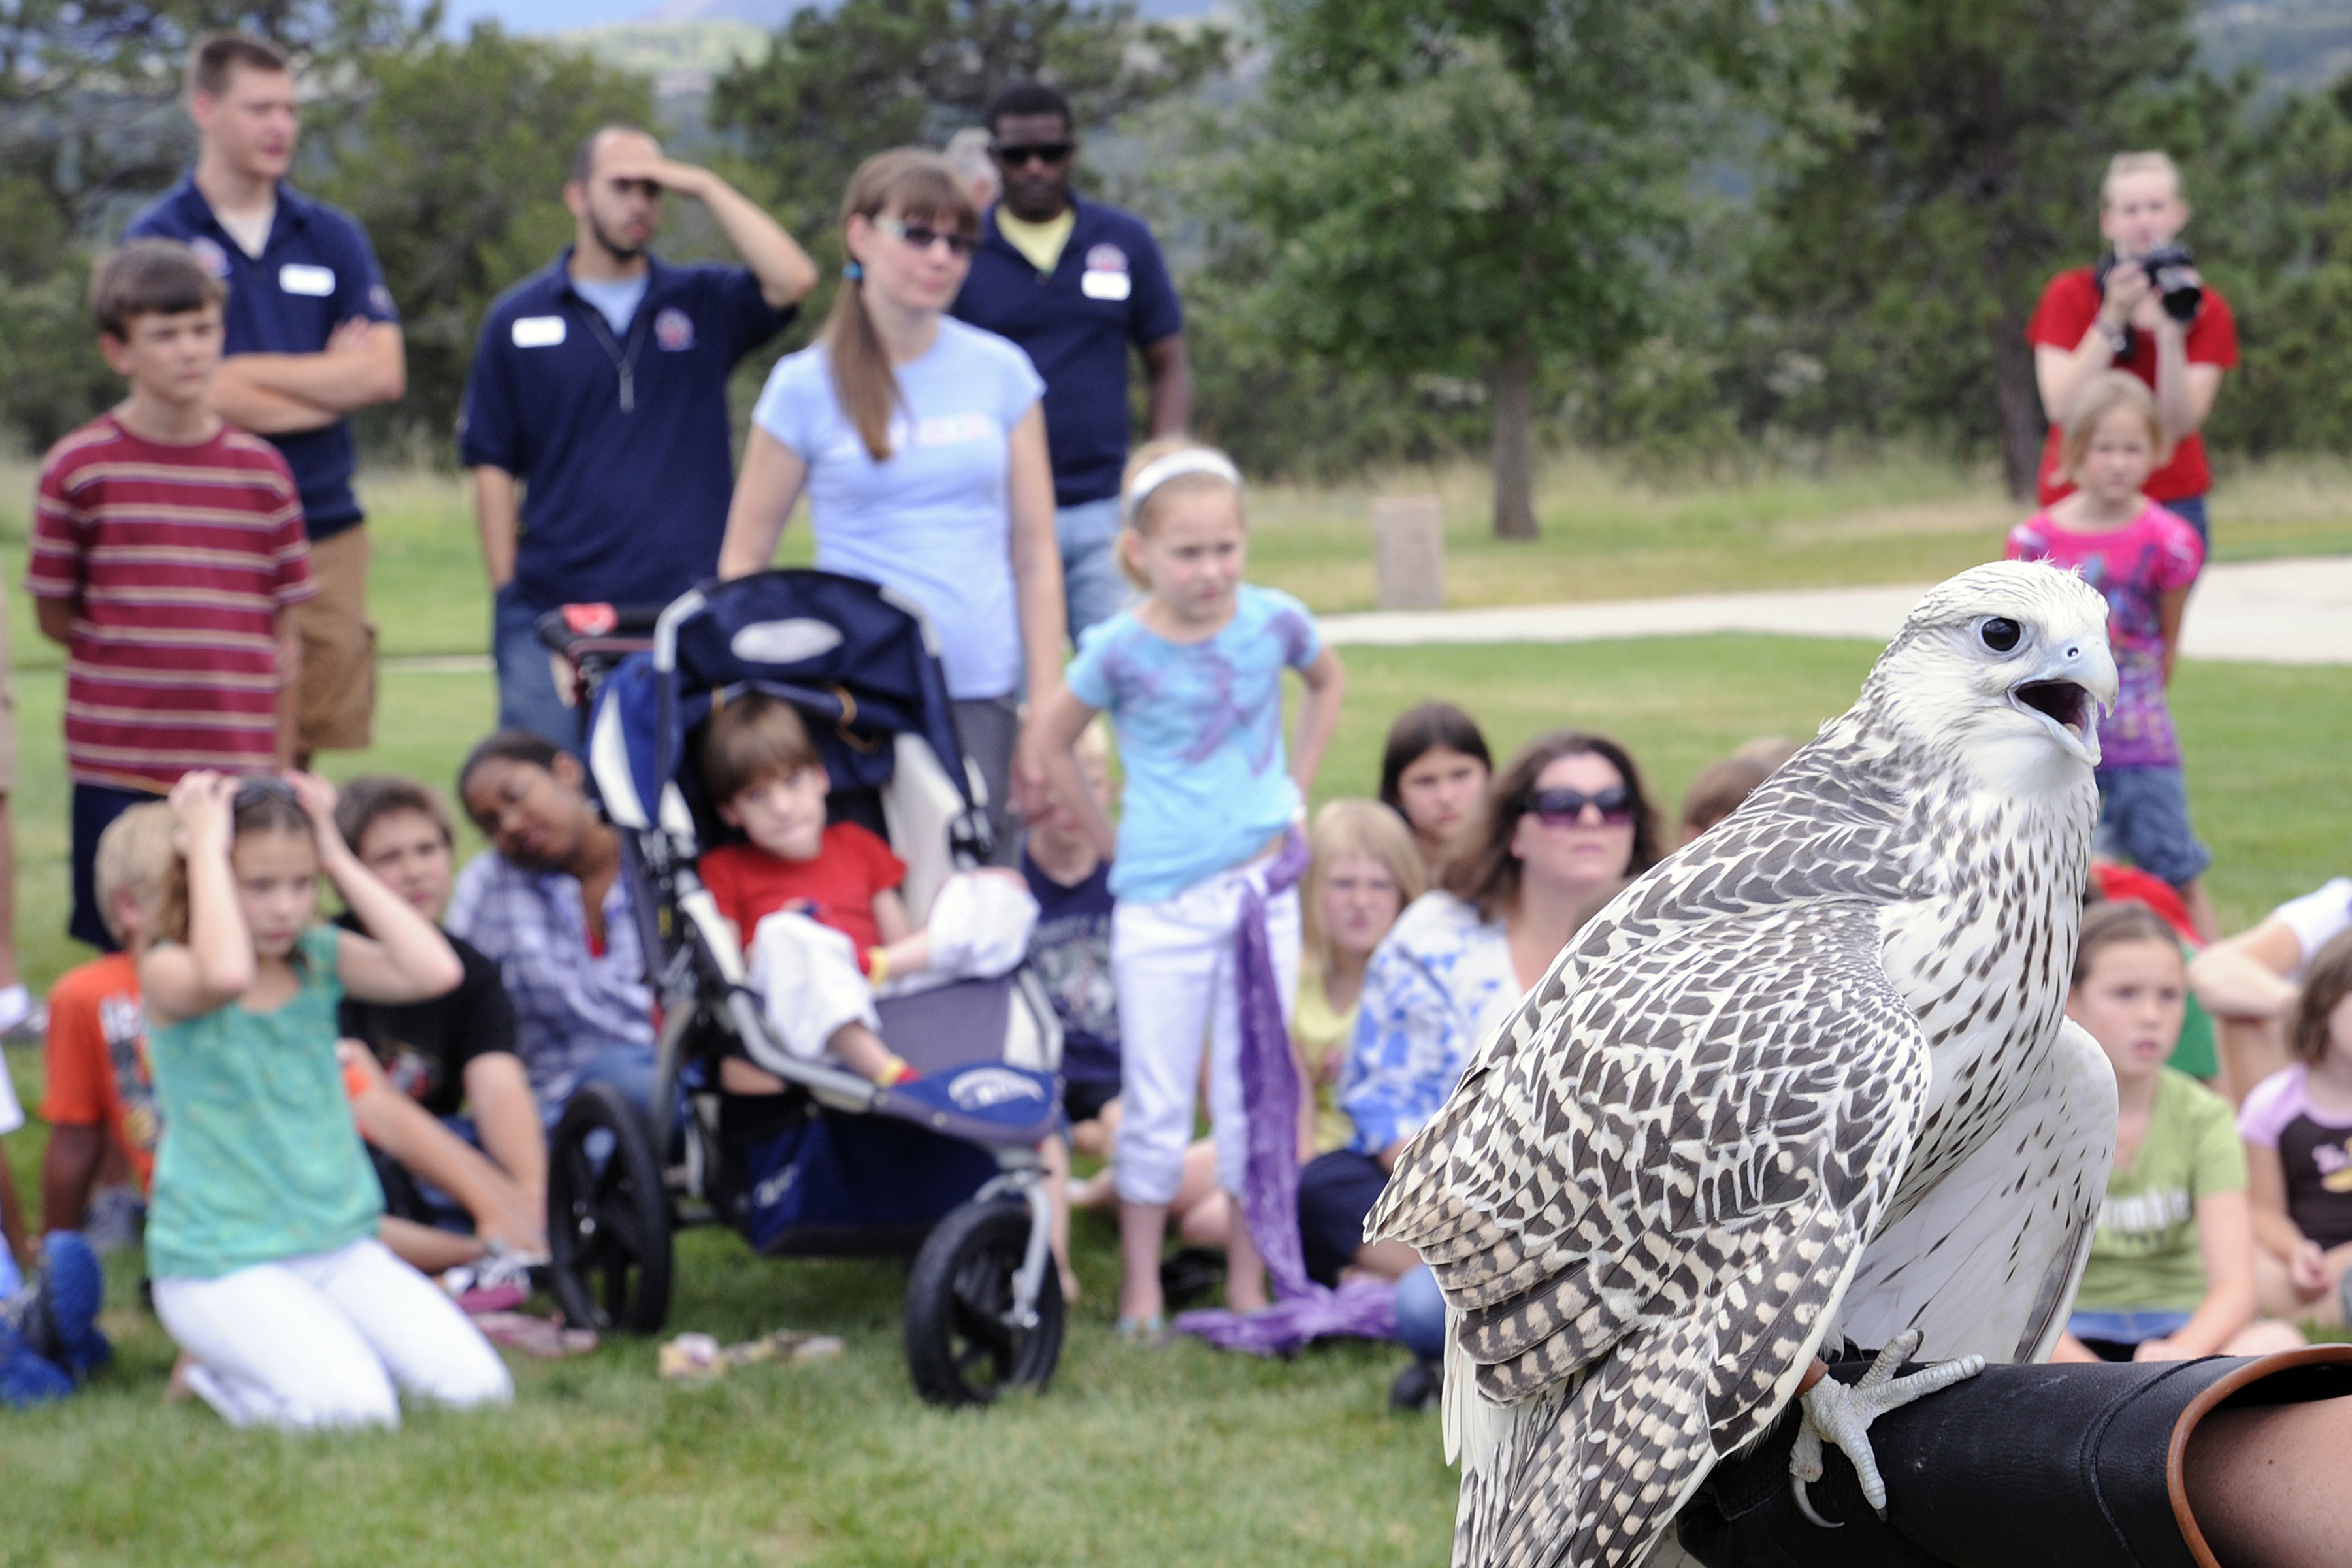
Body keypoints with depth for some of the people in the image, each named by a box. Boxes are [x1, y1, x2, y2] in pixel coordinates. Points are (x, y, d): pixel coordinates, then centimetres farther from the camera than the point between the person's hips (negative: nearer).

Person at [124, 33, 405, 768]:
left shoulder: (332, 237, 12)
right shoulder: (158, 239, -1)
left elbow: (385, 372, 2)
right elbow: (197, 393, -11)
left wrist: (253, 373, -6)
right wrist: (333, 380, -1)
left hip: (327, 529, 4)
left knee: (308, 759, 4)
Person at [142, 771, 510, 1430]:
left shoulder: (321, 956, 6)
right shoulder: (169, 971, -9)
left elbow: (435, 972, -12)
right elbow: (225, 976, -35)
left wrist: (339, 858, -7)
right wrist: (206, 845, -23)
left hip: (342, 1248, 6)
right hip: (221, 1265, -6)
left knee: (477, 1390, -11)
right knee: (354, 1412, -27)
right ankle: (222, 1371, 3)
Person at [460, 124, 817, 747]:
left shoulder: (704, 305, 10)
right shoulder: (519, 319, 10)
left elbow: (793, 280, -9)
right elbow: (493, 466, 9)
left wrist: (704, 187, -5)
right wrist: (506, 593, 2)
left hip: (686, 614, 0)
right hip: (553, 617, 0)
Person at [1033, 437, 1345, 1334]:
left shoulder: (1274, 622, -3)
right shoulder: (1122, 650, -10)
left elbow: (1326, 685, 19)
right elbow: (1051, 741, 4)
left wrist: (1292, 795, 10)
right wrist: (1112, 843, 3)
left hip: (1262, 887, 2)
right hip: (1160, 902, -2)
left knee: (1254, 1095, 7)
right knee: (1157, 1107, 1)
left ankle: (1248, 1285, 16)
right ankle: (1141, 1290, 11)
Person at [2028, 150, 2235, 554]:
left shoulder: (2207, 310, 5)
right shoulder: (2070, 295, 4)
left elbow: (2180, 423, -6)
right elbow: (2061, 407, -10)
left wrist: (2171, 335, -18)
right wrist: (2112, 320, -15)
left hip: (2173, 501, 1)